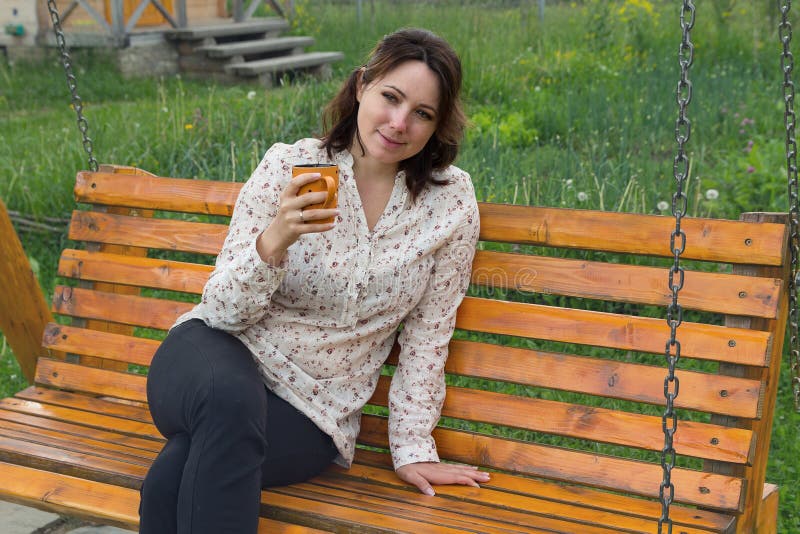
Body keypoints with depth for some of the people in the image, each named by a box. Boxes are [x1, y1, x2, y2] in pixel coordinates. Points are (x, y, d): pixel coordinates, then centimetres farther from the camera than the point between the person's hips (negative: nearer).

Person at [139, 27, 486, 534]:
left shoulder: (451, 201, -4)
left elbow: (427, 336, 3)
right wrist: (273, 241, -27)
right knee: (230, 400, -38)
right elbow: (224, 311, -9)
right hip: (217, 359, 0)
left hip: (311, 410, 0)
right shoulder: (289, 166, -7)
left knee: (178, 477, -31)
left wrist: (412, 448, 1)